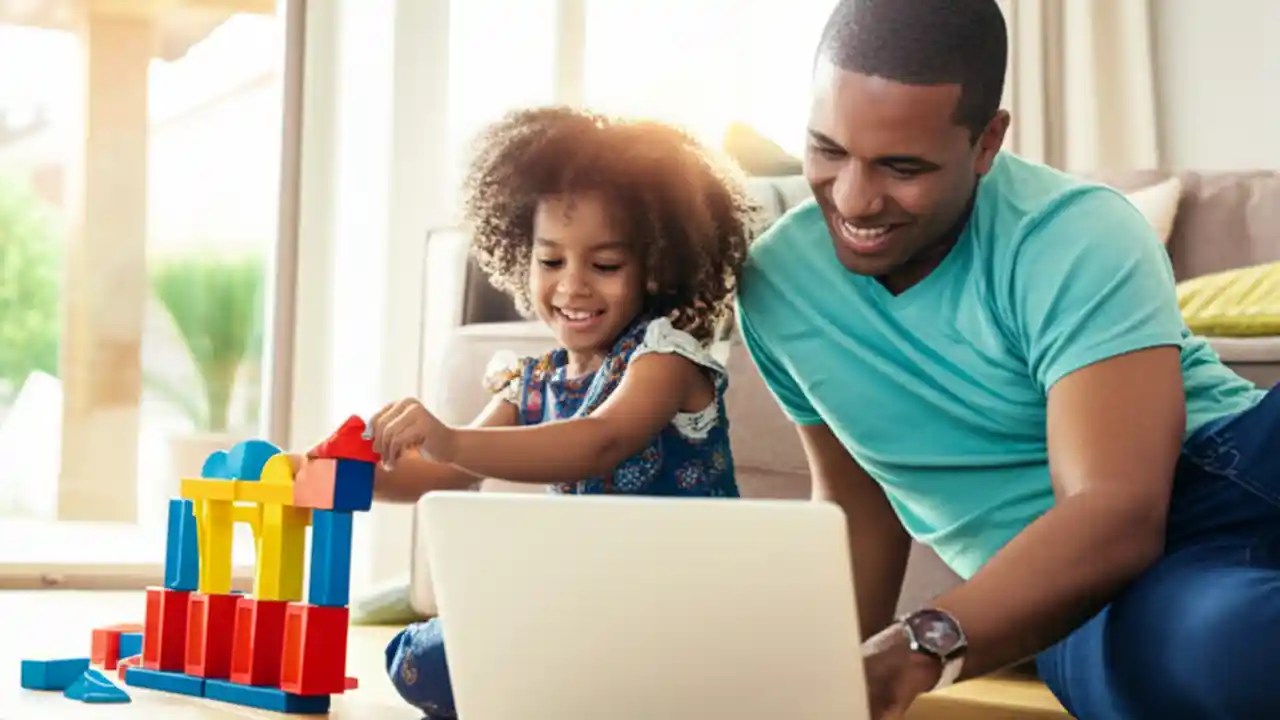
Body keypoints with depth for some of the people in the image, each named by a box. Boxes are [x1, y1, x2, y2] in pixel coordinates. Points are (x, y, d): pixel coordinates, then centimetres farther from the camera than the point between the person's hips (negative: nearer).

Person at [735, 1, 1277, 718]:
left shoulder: (1076, 239, -14)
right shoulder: (775, 287, 2)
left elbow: (1117, 513, -26)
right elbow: (857, 498, 18)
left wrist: (915, 651, -41)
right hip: (1096, 601, 3)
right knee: (1201, 634, -38)